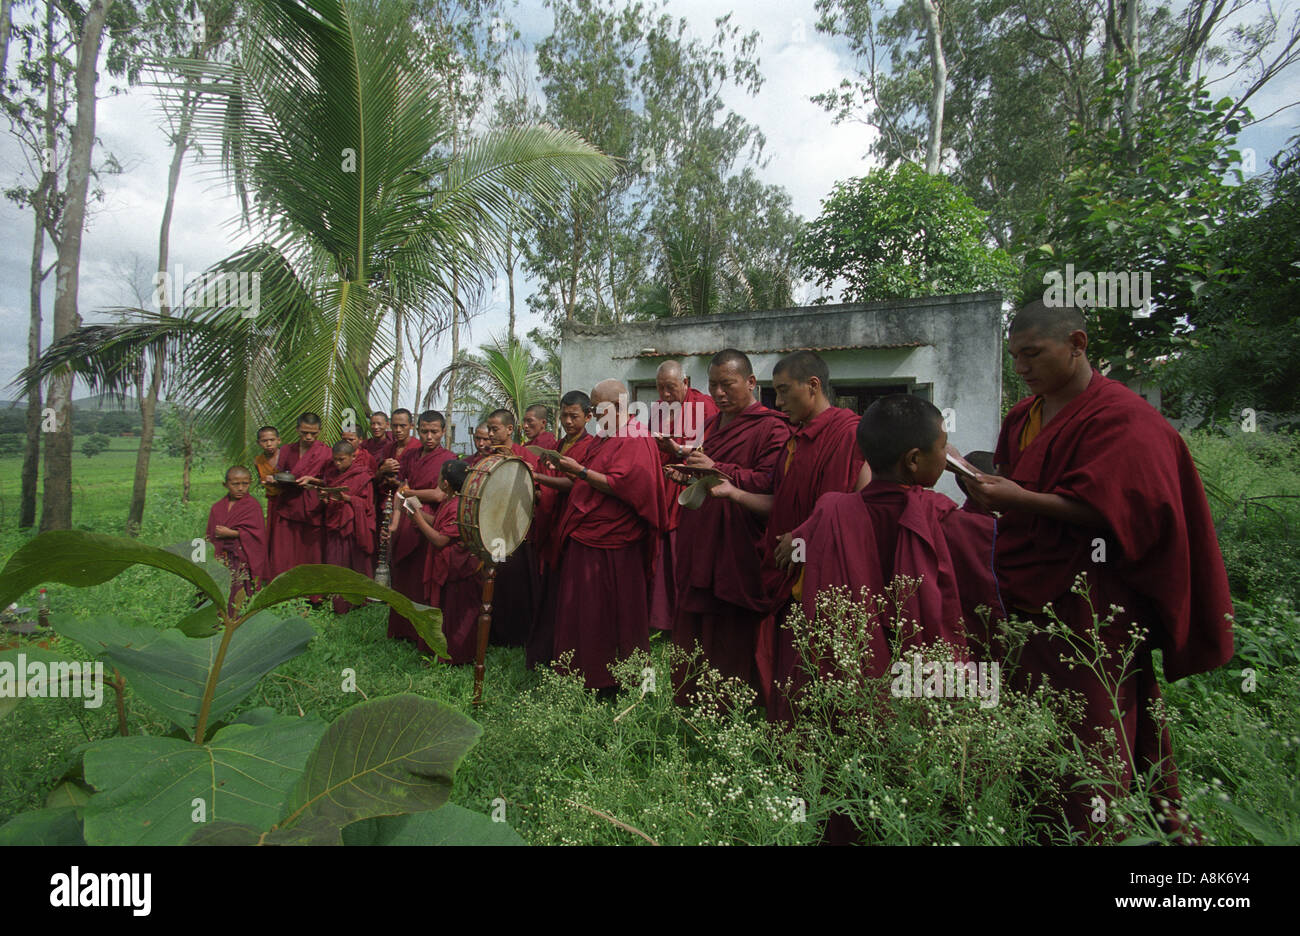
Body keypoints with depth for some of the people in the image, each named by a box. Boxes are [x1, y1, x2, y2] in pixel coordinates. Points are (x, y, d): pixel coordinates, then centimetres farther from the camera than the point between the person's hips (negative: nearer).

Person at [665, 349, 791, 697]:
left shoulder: (770, 428, -4)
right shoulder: (710, 426, 20)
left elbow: (770, 483, -17)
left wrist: (718, 470, -22)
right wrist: (685, 475, 5)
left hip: (738, 551, -7)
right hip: (698, 549, 7)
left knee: (732, 643, -1)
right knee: (692, 636, 9)